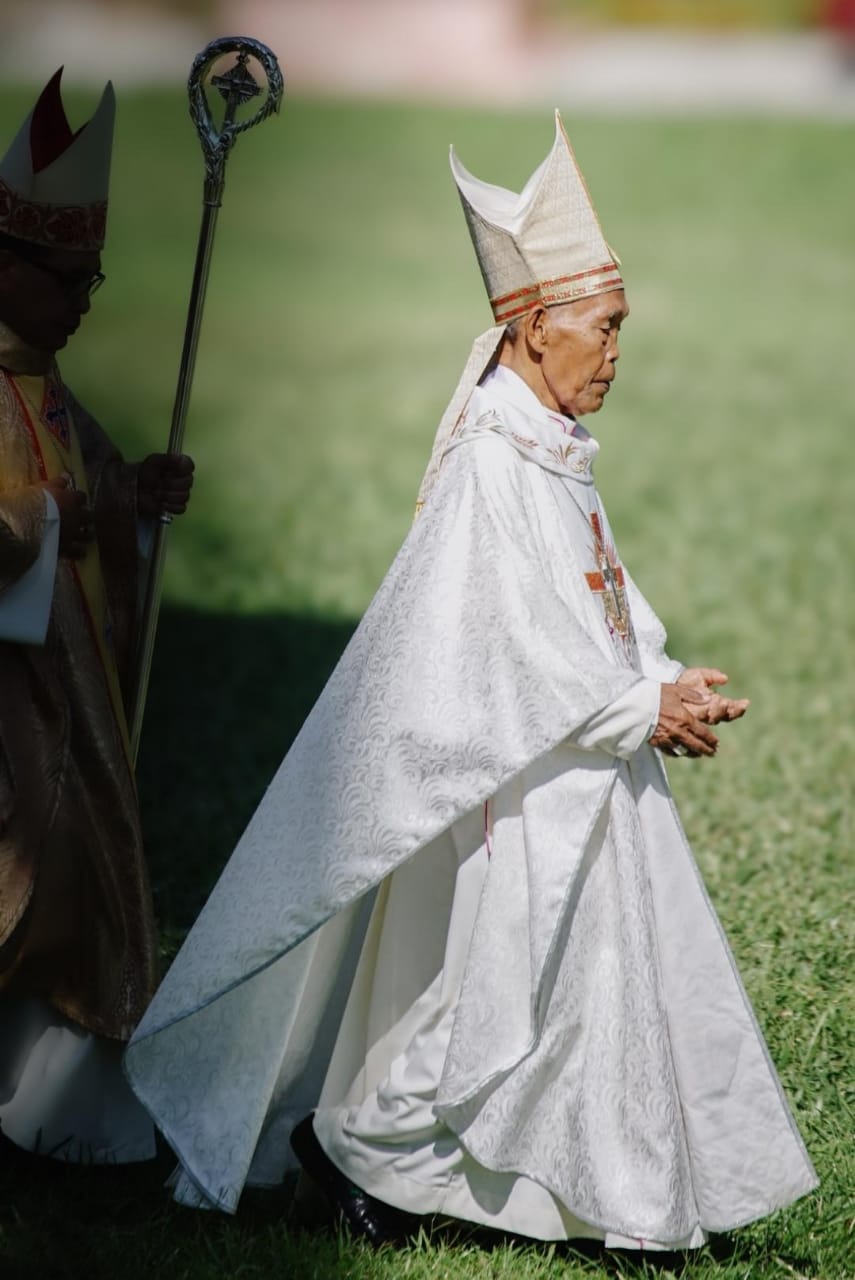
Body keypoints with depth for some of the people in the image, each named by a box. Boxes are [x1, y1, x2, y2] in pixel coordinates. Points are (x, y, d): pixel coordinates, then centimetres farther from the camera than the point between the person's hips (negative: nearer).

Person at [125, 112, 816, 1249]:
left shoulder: (557, 455, 10)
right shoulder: (489, 466, -19)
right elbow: (514, 646, -22)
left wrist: (669, 684, -2)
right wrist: (642, 708, -15)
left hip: (587, 770, 9)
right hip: (522, 782, -9)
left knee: (622, 974, 13)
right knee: (508, 992, 0)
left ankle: (635, 1195, 24)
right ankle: (356, 1139, 17)